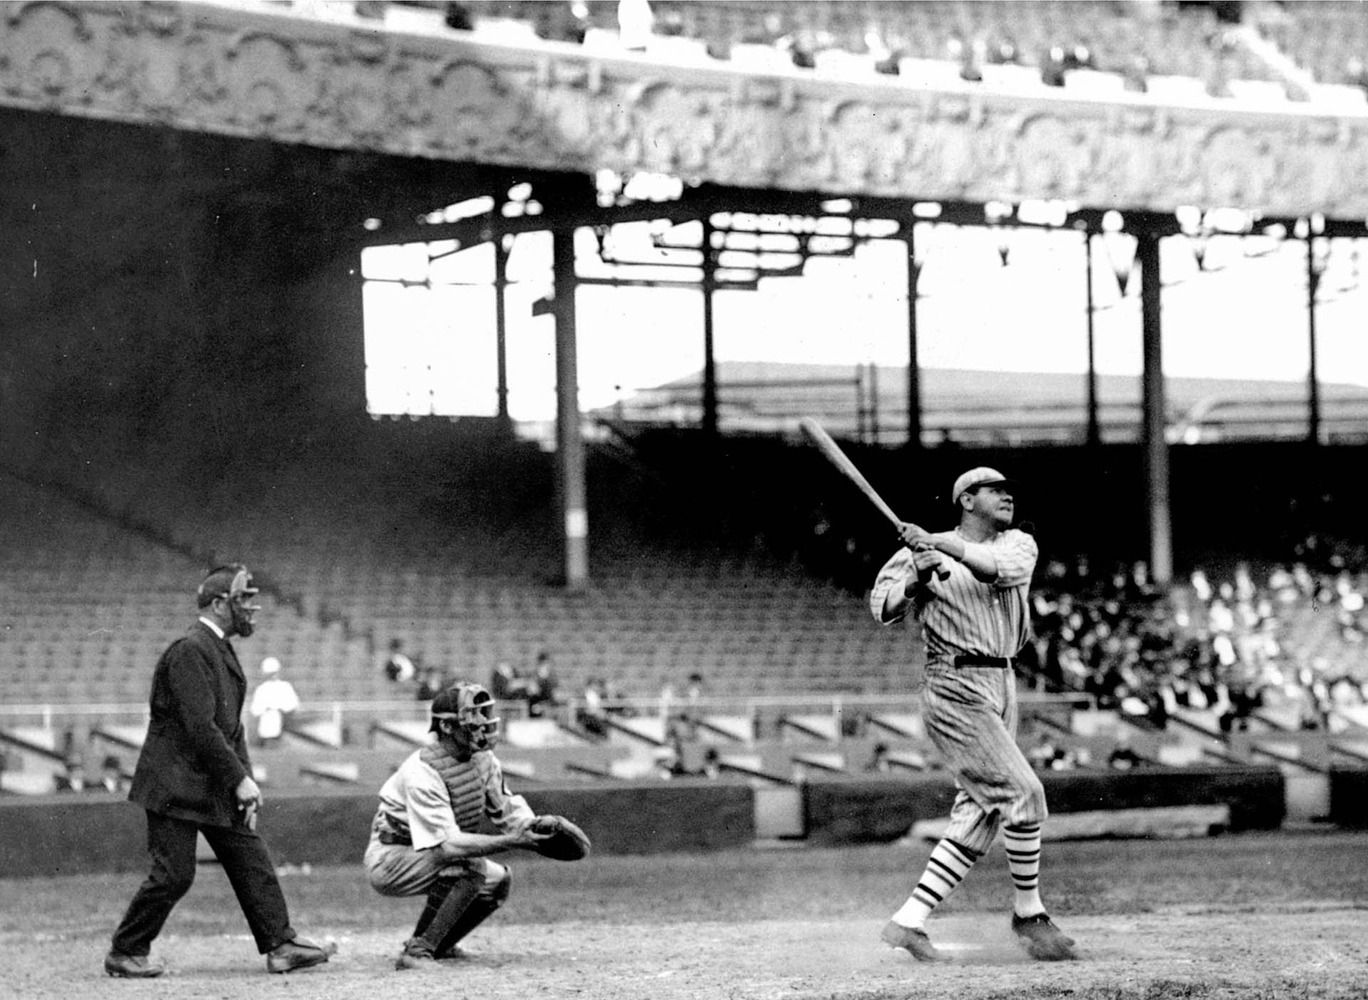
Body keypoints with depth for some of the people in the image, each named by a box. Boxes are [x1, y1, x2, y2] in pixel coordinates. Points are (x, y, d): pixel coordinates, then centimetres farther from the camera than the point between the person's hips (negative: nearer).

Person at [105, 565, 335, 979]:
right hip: (176, 784, -10)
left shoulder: (222, 650, 14)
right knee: (173, 874, -6)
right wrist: (239, 779, -20)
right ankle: (125, 954, 6)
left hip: (215, 785, 10)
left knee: (252, 862, 4)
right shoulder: (189, 651, -18)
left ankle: (280, 945, 5)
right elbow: (199, 726, -23)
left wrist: (245, 778, 8)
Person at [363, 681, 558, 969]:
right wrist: (510, 841, -41)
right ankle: (417, 952, -26)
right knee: (468, 864, -29)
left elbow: (508, 811, 4)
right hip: (388, 860, -9)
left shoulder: (484, 759, -3)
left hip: (426, 860, 9)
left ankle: (438, 944, 16)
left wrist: (533, 826, -19)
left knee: (500, 879, 4)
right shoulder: (422, 771, -30)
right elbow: (447, 846, -37)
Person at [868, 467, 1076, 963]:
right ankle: (1029, 912, 0)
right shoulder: (918, 552, 1)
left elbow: (1000, 569, -12)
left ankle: (909, 921, 5)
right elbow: (882, 607, -4)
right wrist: (918, 578, -21)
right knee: (1022, 792, -14)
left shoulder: (1019, 545, 10)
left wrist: (946, 546, -26)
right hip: (955, 687, -6)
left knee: (980, 814, 3)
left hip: (1002, 686, 6)